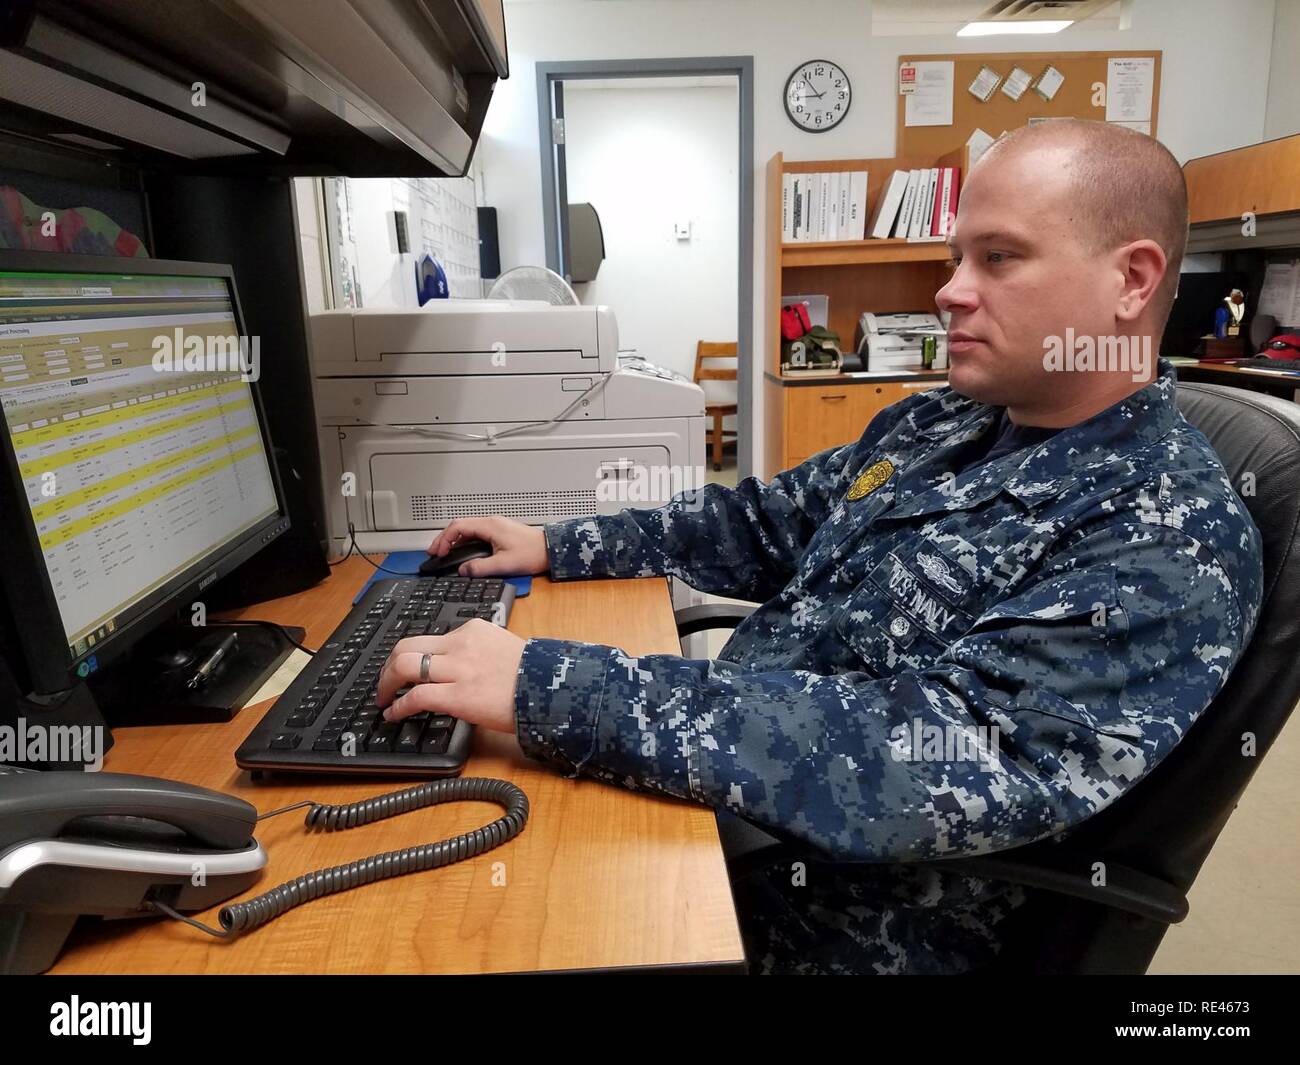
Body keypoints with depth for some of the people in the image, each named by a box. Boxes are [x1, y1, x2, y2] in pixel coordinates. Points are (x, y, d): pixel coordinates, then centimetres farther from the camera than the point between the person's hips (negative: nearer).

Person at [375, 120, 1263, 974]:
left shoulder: (1174, 541, -22)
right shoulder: (937, 423, 4)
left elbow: (946, 761, -34)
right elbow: (768, 521, 14)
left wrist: (547, 691, -37)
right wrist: (558, 547, 5)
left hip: (830, 916, -6)